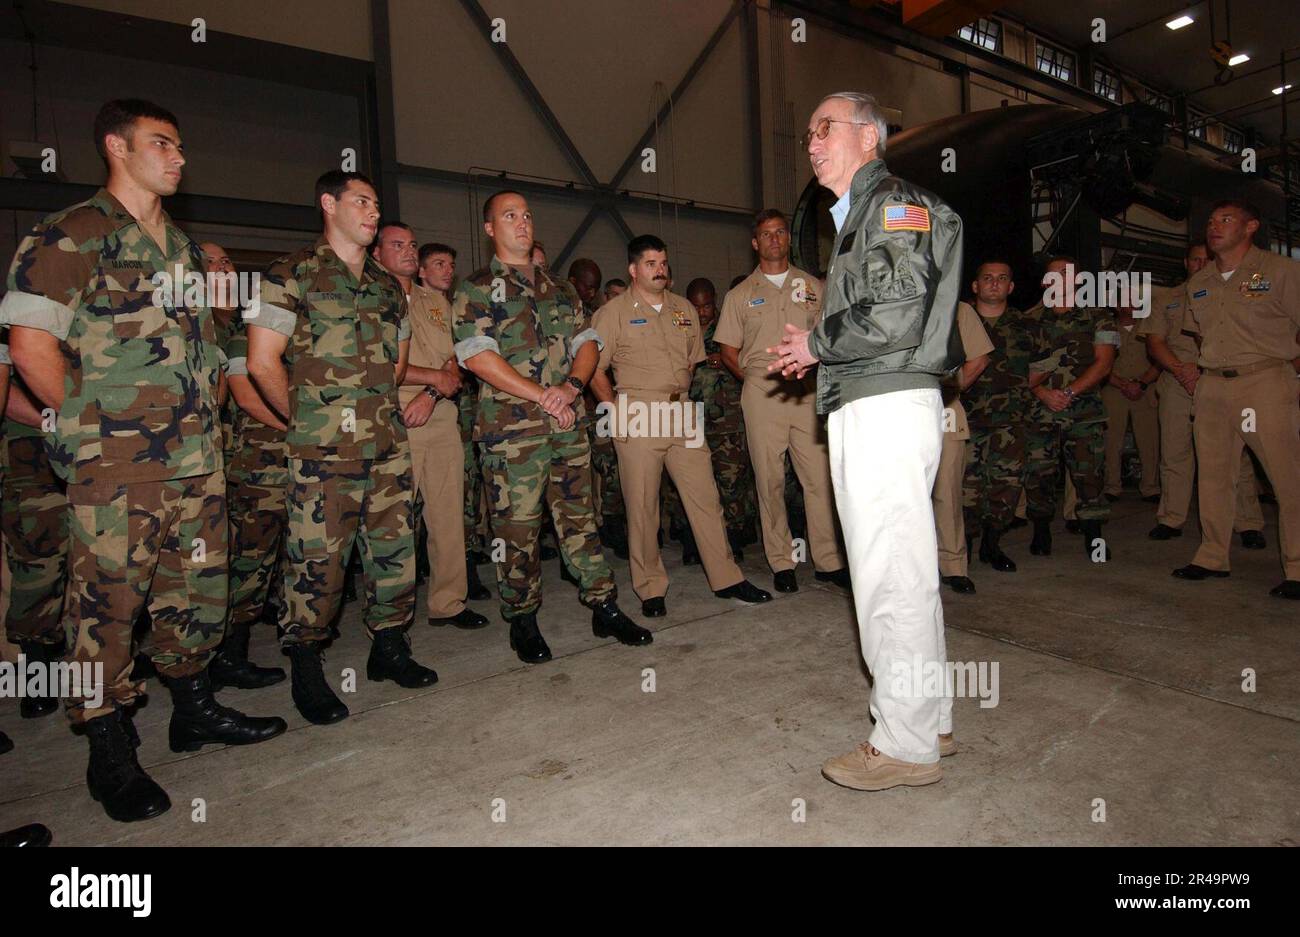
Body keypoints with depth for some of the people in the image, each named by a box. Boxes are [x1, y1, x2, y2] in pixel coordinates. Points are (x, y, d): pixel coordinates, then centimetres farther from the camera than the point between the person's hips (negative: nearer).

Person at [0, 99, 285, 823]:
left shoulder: (181, 245, 18)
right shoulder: (71, 236, -4)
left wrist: (207, 410, 14)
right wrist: (90, 421, -6)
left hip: (199, 456, 7)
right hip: (119, 464, -7)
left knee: (198, 586, 13)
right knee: (109, 599, 0)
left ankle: (195, 709, 30)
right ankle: (111, 755, 14)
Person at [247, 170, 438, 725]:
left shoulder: (387, 286, 17)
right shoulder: (291, 276, -1)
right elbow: (263, 362, -4)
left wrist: (381, 405, 14)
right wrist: (305, 418, 1)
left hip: (388, 446, 6)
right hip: (324, 451, -5)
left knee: (395, 549, 9)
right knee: (318, 561, -2)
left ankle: (390, 649, 25)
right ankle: (306, 671, 14)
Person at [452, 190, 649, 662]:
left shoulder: (560, 289, 19)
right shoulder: (476, 289, 3)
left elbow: (588, 341, 12)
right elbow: (477, 356, -10)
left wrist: (572, 386, -9)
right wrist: (542, 395, -13)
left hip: (569, 423, 5)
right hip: (512, 427, -4)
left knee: (580, 517, 9)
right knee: (518, 527, 0)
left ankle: (605, 608, 16)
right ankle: (522, 620, 14)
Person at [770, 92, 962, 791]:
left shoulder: (896, 202, -4)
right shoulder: (857, 217, 26)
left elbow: (895, 314, -19)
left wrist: (816, 343, -6)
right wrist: (816, 352, 11)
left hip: (889, 408, -10)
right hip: (863, 410, 10)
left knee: (890, 577, -6)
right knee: (900, 574, 14)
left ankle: (906, 746, 6)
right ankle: (927, 721, 26)